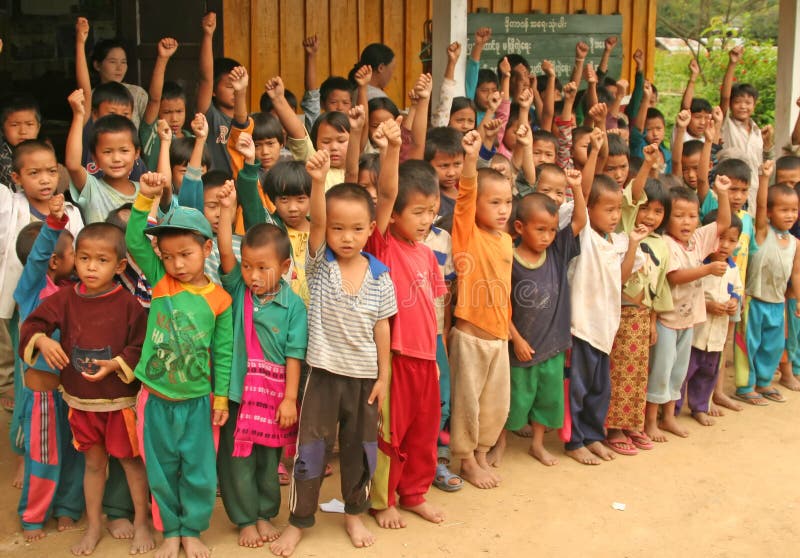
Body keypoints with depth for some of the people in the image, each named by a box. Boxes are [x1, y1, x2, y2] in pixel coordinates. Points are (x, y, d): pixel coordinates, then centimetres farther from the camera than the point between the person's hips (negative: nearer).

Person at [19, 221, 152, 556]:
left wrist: (116, 364, -27)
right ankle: (94, 526, 32)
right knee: (93, 462, 18)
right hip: (80, 400, 4)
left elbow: (141, 347, -14)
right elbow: (33, 324, -3)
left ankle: (141, 523, 26)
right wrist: (42, 341, -23)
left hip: (121, 399, -4)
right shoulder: (65, 299, -4)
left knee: (131, 460, 10)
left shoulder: (128, 303, -15)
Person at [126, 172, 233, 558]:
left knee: (199, 472, 7)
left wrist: (221, 397, 1)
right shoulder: (160, 281, -3)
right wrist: (145, 199, -24)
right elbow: (134, 241, -14)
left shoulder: (219, 299, -6)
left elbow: (223, 352, 0)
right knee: (161, 469, 13)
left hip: (197, 400, -1)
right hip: (156, 398, 1)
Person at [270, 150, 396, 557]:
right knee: (311, 449, 6)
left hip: (365, 375, 2)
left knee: (359, 448, 15)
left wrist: (383, 376, 1)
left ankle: (354, 514, 35)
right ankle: (298, 522, 21)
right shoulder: (319, 263, -8)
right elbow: (316, 221, -26)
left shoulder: (379, 275, -4)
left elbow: (381, 328, 1)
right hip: (324, 371, -1)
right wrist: (318, 181, -42)